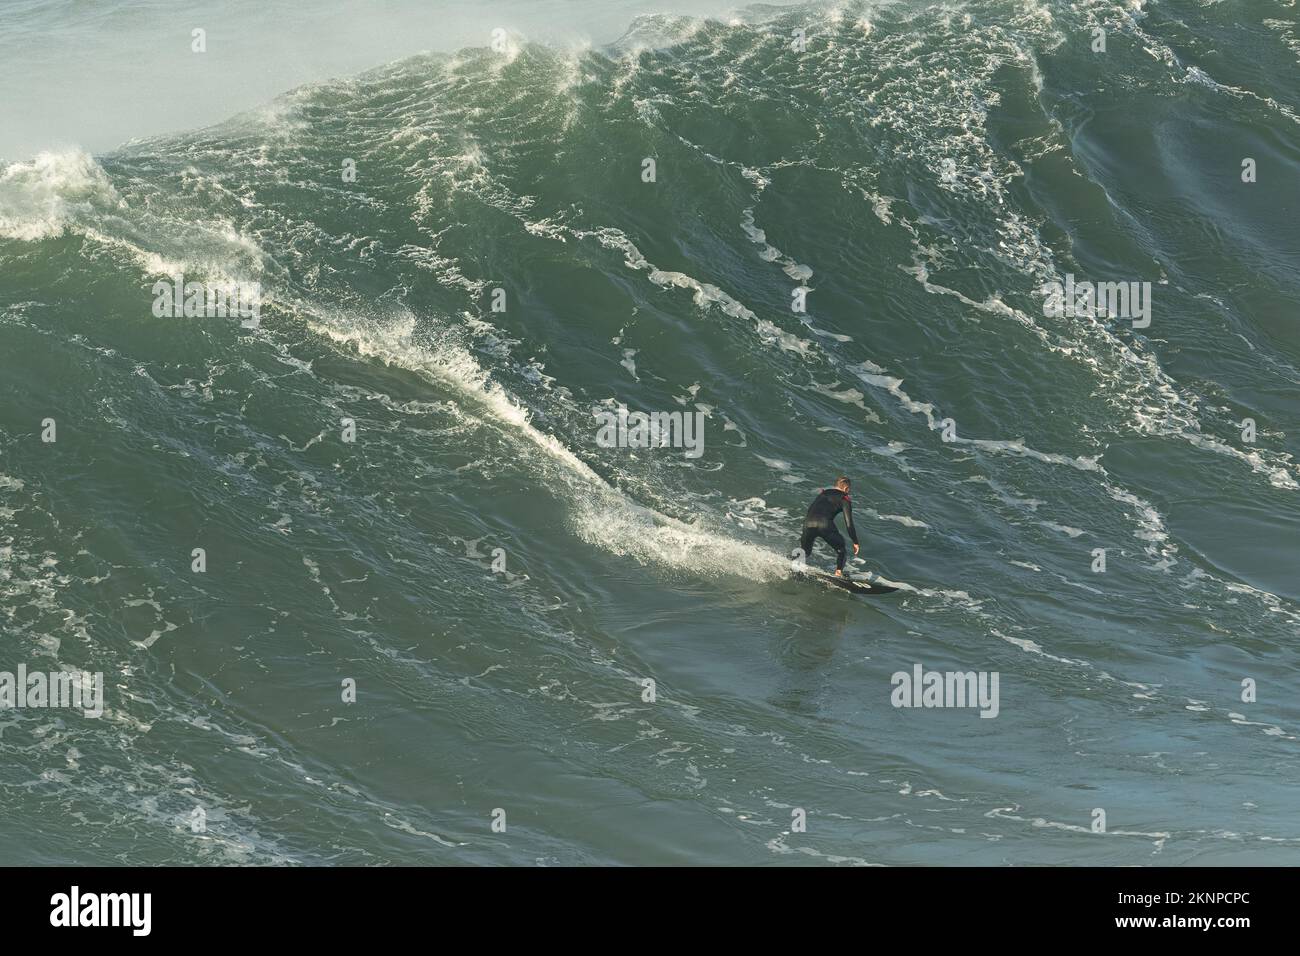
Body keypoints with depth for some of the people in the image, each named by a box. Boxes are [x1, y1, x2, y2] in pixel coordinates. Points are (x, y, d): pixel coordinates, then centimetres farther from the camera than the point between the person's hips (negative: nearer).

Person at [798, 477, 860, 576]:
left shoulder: (824, 493, 29)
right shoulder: (844, 499, 14)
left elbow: (810, 509, 31)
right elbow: (848, 523, 8)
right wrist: (855, 542, 14)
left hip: (809, 522, 4)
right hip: (825, 524, -4)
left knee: (805, 553, 19)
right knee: (841, 549, 19)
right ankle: (838, 572, -2)